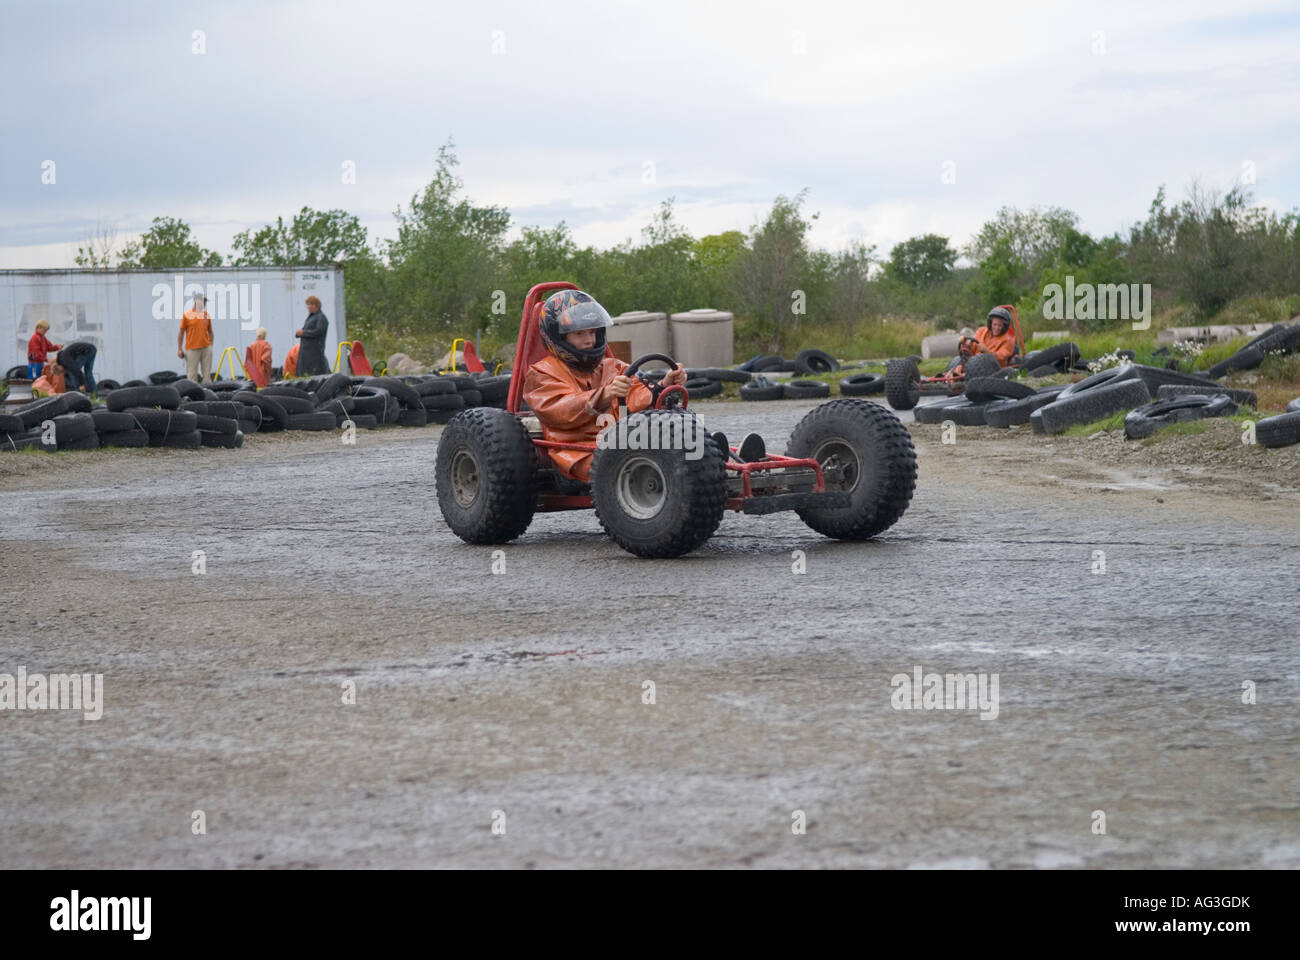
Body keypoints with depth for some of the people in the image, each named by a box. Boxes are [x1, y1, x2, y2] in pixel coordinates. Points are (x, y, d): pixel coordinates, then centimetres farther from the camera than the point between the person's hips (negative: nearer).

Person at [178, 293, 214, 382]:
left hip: (206, 348, 4)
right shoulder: (187, 314, -1)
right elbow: (181, 333, 1)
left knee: (207, 373, 2)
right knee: (192, 374, -3)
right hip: (192, 348, -4)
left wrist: (211, 346, 12)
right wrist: (179, 349, -3)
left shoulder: (206, 314, 10)